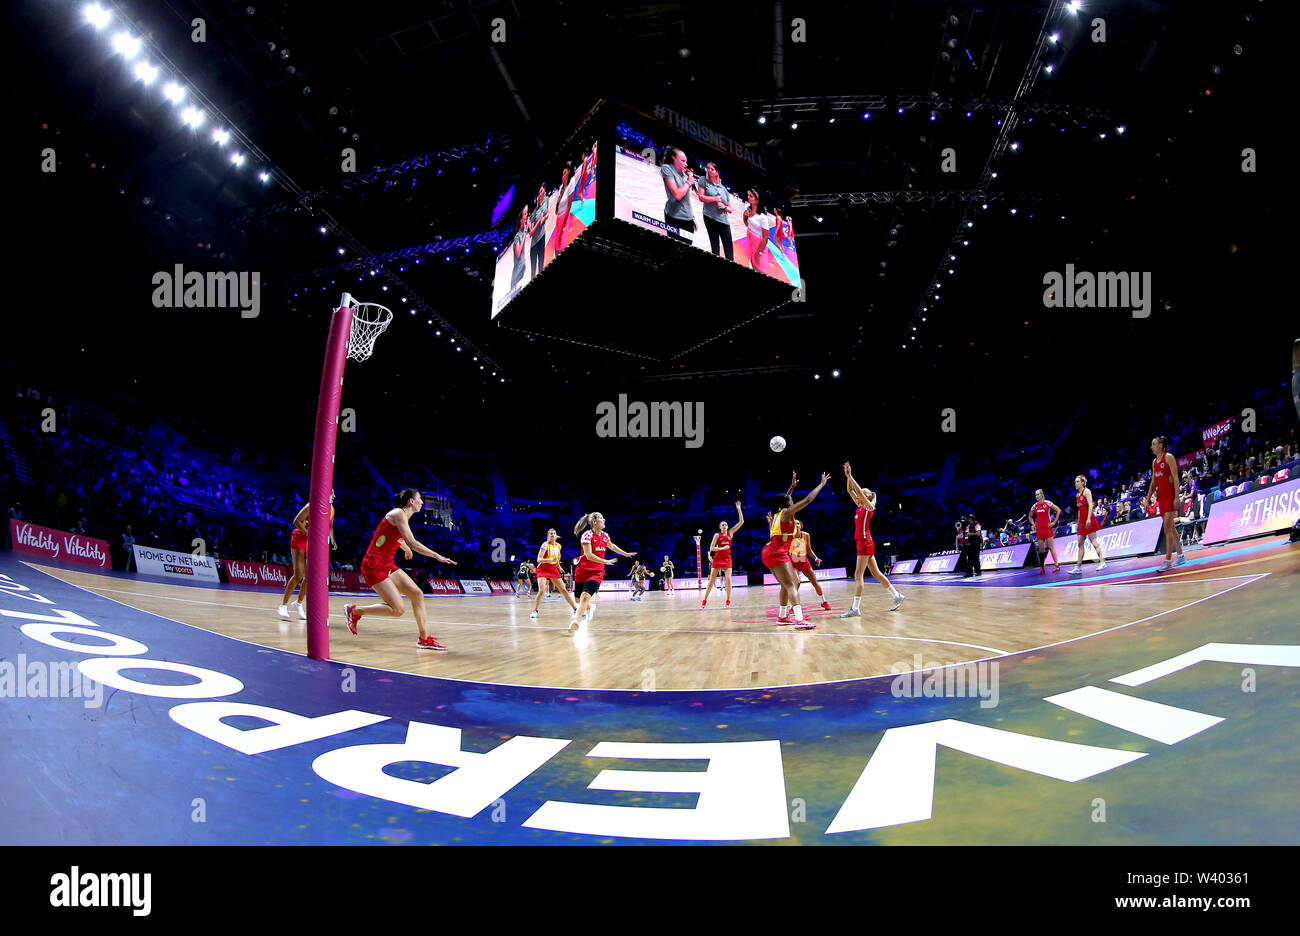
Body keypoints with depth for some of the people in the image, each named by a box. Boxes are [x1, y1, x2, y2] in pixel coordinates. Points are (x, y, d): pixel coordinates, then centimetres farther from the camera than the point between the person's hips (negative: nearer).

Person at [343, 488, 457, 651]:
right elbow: (411, 542, -24)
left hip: (387, 565, 10)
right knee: (398, 610, -14)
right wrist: (437, 556, -24)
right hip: (374, 567, -10)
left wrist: (407, 550, 55)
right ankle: (354, 611, 2)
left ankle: (424, 638, 13)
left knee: (417, 594, 4)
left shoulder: (404, 517, 14)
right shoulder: (398, 513, -14)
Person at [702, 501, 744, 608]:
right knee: (711, 581, -1)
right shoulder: (717, 535, -1)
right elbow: (711, 548, -6)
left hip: (727, 559, 2)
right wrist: (722, 548, -19)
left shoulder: (731, 533, 7)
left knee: (728, 580, -10)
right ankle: (704, 600, 4)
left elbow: (741, 522, 2)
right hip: (717, 559, -2)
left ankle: (728, 601, -1)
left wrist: (739, 509, -4)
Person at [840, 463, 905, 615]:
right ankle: (897, 596, 23)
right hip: (862, 543, 9)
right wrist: (847, 476, 8)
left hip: (865, 543, -9)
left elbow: (858, 490, -17)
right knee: (876, 574, 14)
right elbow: (850, 490, 16)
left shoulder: (869, 506, -6)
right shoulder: (860, 507, 15)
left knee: (858, 575, -11)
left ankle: (855, 609, -13)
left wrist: (850, 476, -12)